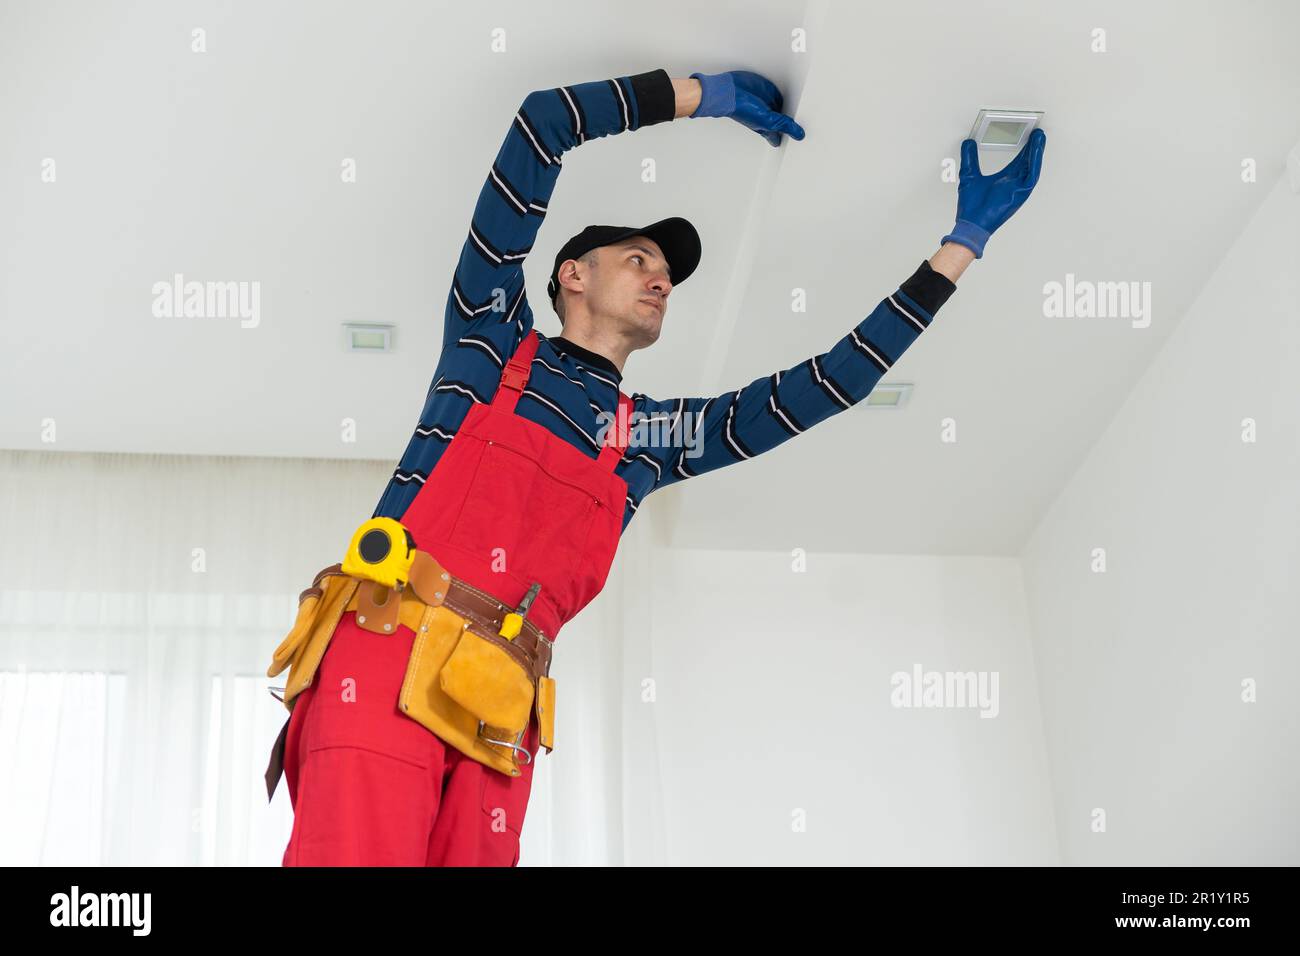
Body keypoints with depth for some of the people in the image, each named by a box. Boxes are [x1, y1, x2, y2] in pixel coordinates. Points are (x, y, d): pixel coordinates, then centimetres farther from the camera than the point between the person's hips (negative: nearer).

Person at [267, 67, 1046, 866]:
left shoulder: (656, 435, 25)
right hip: (388, 651, -4)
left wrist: (966, 240, 28)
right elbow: (543, 125, 13)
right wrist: (701, 94, 22)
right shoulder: (494, 337, 17)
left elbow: (828, 383, 24)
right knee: (361, 850, -23)